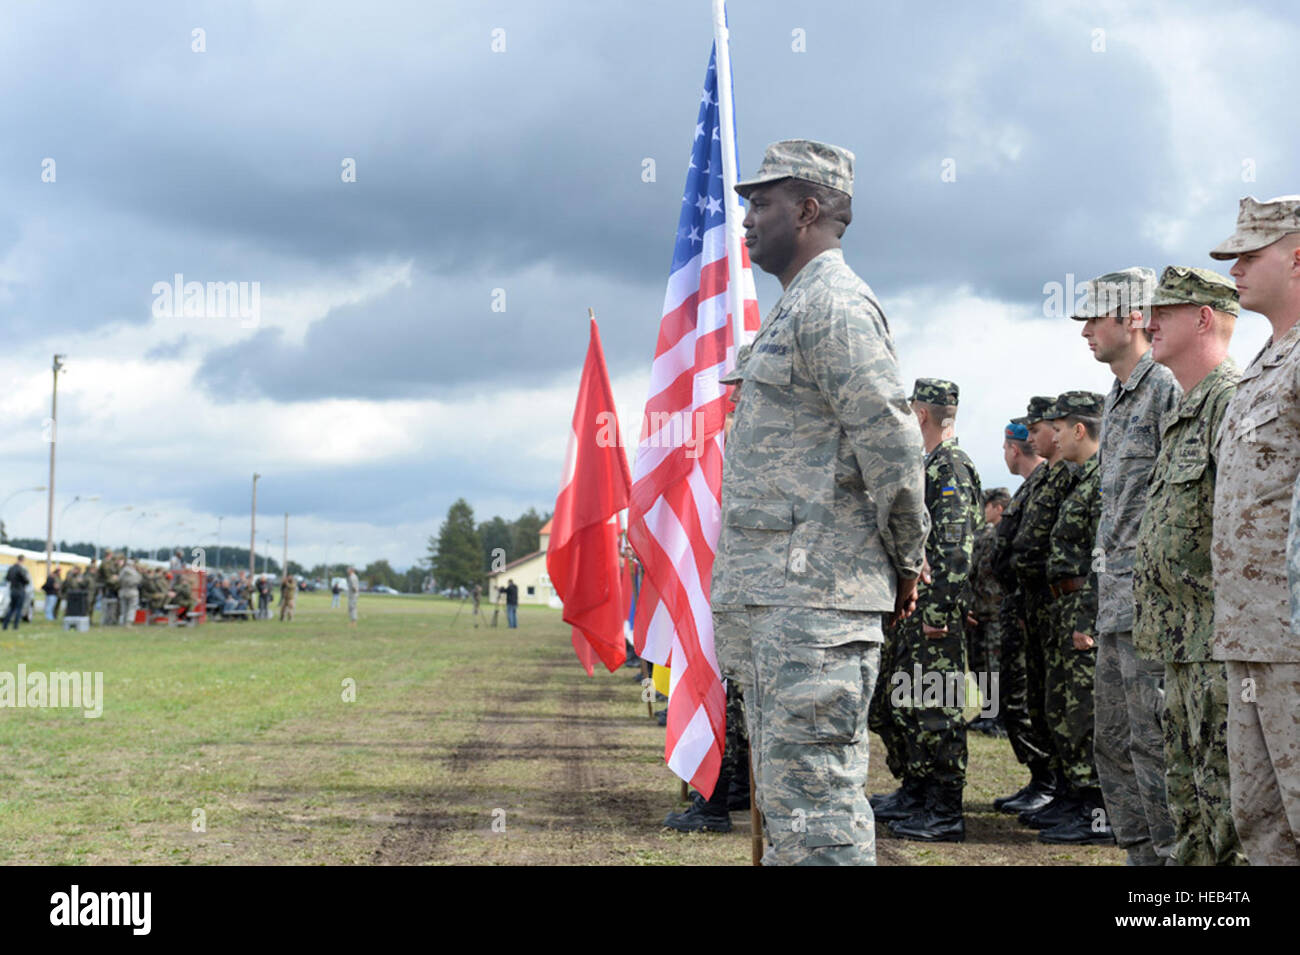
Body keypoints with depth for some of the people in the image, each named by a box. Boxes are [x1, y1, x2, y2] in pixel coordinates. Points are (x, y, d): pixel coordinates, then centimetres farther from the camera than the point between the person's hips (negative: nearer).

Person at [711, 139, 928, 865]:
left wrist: (907, 561, -9)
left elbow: (892, 441, -19)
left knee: (814, 804, -10)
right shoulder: (796, 308, 22)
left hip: (816, 597, -11)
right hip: (772, 595, 11)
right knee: (786, 799, 14)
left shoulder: (834, 303, -11)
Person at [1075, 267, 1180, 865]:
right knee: (1114, 740, 12)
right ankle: (1141, 852, 19)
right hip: (1115, 598, 10)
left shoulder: (1169, 389, -10)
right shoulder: (1117, 399, 20)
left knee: (1154, 738, -9)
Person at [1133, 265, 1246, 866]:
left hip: (1222, 641, -10)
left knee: (1226, 802, -8)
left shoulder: (1233, 400, -12)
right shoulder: (1180, 416, 20)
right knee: (1189, 805, 15)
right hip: (1183, 644, 10)